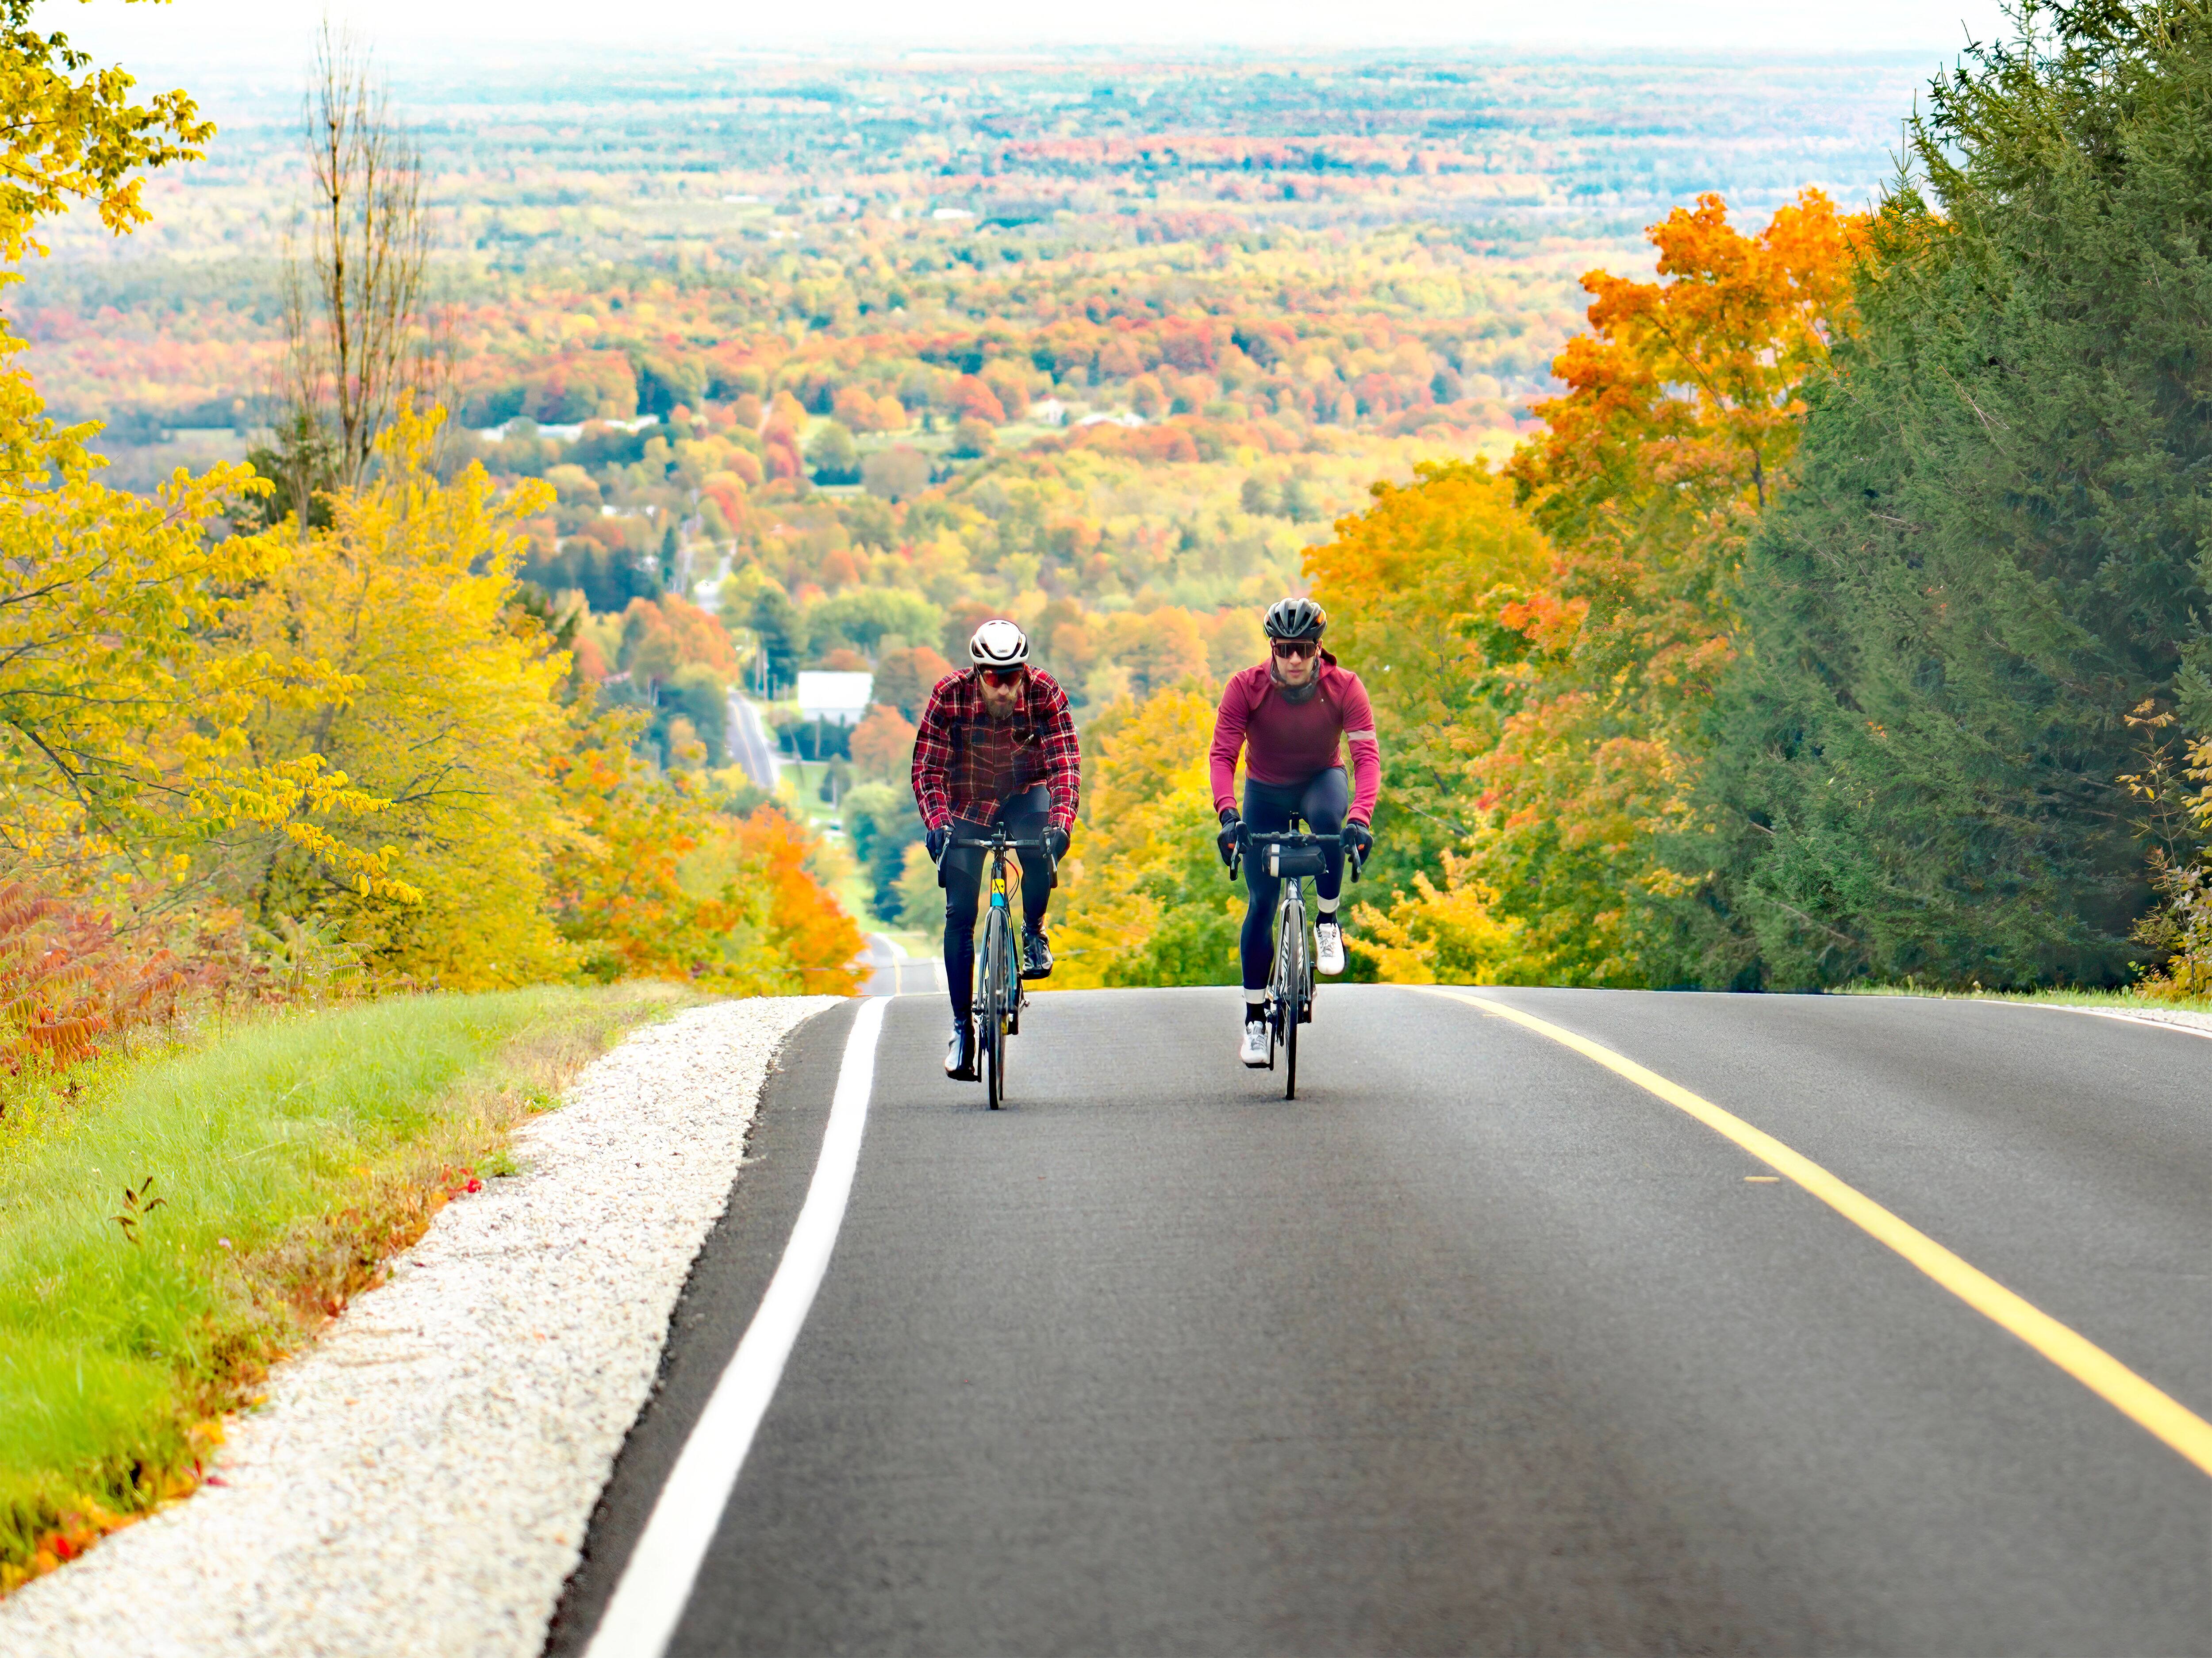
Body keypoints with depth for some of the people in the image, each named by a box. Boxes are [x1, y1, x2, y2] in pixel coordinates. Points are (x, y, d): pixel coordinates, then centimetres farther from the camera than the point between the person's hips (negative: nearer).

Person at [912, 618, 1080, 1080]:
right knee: (959, 913, -7)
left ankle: (1034, 931, -8)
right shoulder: (949, 695, -23)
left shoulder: (1045, 693, -23)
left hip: (1026, 794, 0)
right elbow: (927, 768, -21)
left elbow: (1066, 764, -27)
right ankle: (963, 1024, 3)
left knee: (1042, 847, -35)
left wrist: (1061, 822, -43)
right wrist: (937, 823, -38)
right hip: (968, 803, 1)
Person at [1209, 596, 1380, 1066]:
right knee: (1261, 904, -5)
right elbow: (1223, 755, -26)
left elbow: (1367, 756, -29)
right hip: (1265, 790, 1)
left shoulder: (1344, 687, -22)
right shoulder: (1246, 688, -22)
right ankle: (1254, 1018, 6)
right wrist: (1228, 814, -43)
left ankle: (1328, 922, -18)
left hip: (1321, 780, -1)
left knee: (1326, 817, -38)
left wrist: (1359, 817, -45)